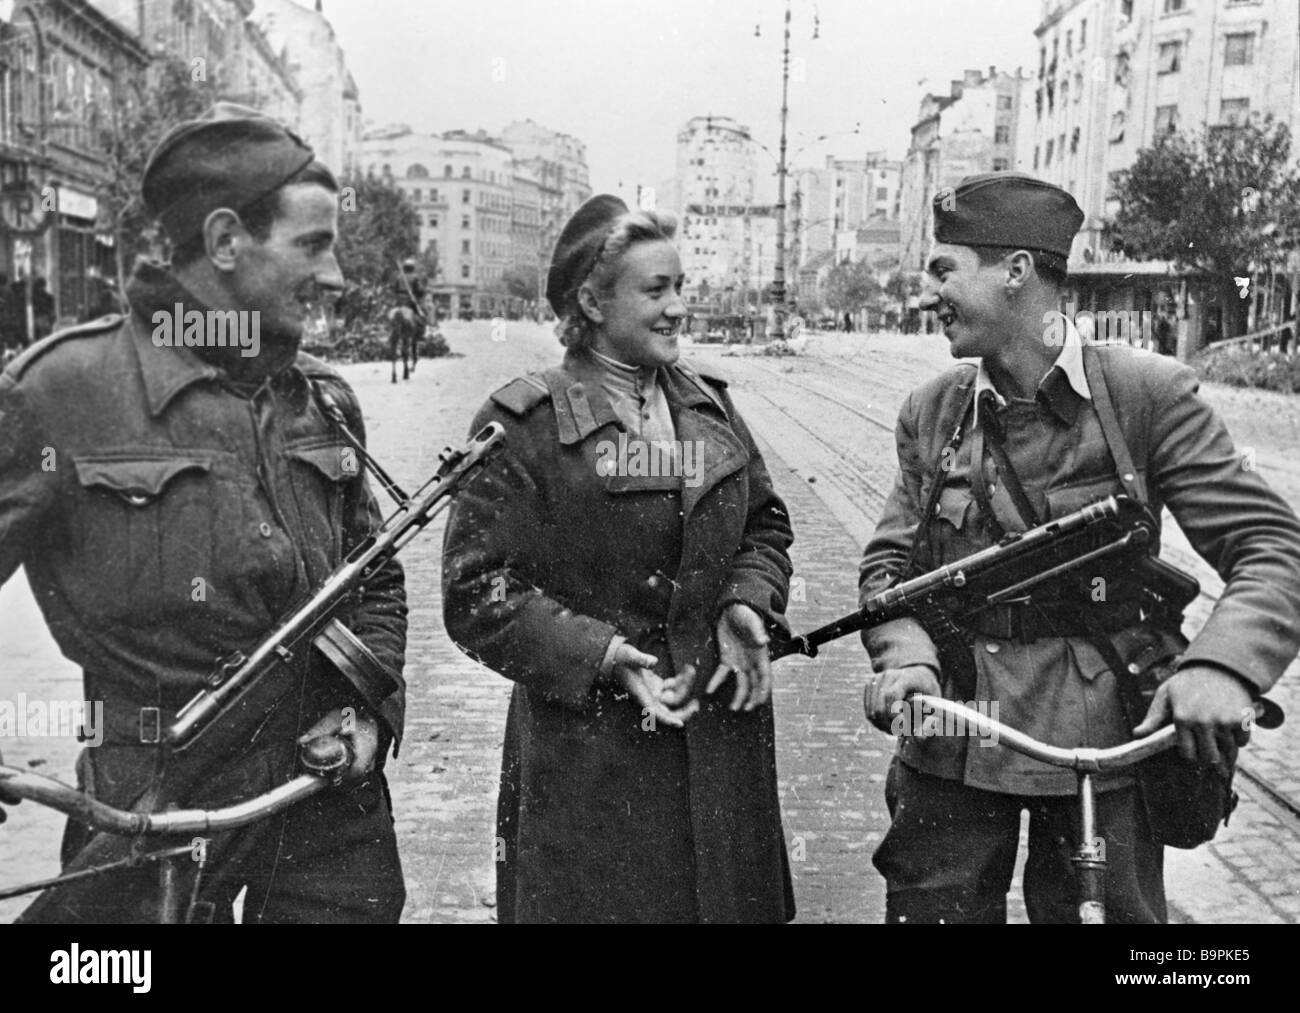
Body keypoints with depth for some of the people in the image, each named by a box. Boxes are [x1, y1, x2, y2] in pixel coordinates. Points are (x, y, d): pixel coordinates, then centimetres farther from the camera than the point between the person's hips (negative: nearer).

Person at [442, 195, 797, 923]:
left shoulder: (708, 406, 10)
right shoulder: (525, 424, -10)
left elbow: (765, 524, 18)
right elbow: (478, 594, -11)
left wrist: (749, 604, -2)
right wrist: (599, 655, -19)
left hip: (724, 733, 6)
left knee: (731, 899, 15)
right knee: (601, 901, 6)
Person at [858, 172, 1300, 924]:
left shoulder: (1149, 395, -8)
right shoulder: (931, 411, 3)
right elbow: (891, 558, 7)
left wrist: (1220, 664, -28)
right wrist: (906, 658, -14)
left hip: (1106, 744, -3)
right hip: (951, 744, 3)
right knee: (928, 908, 11)